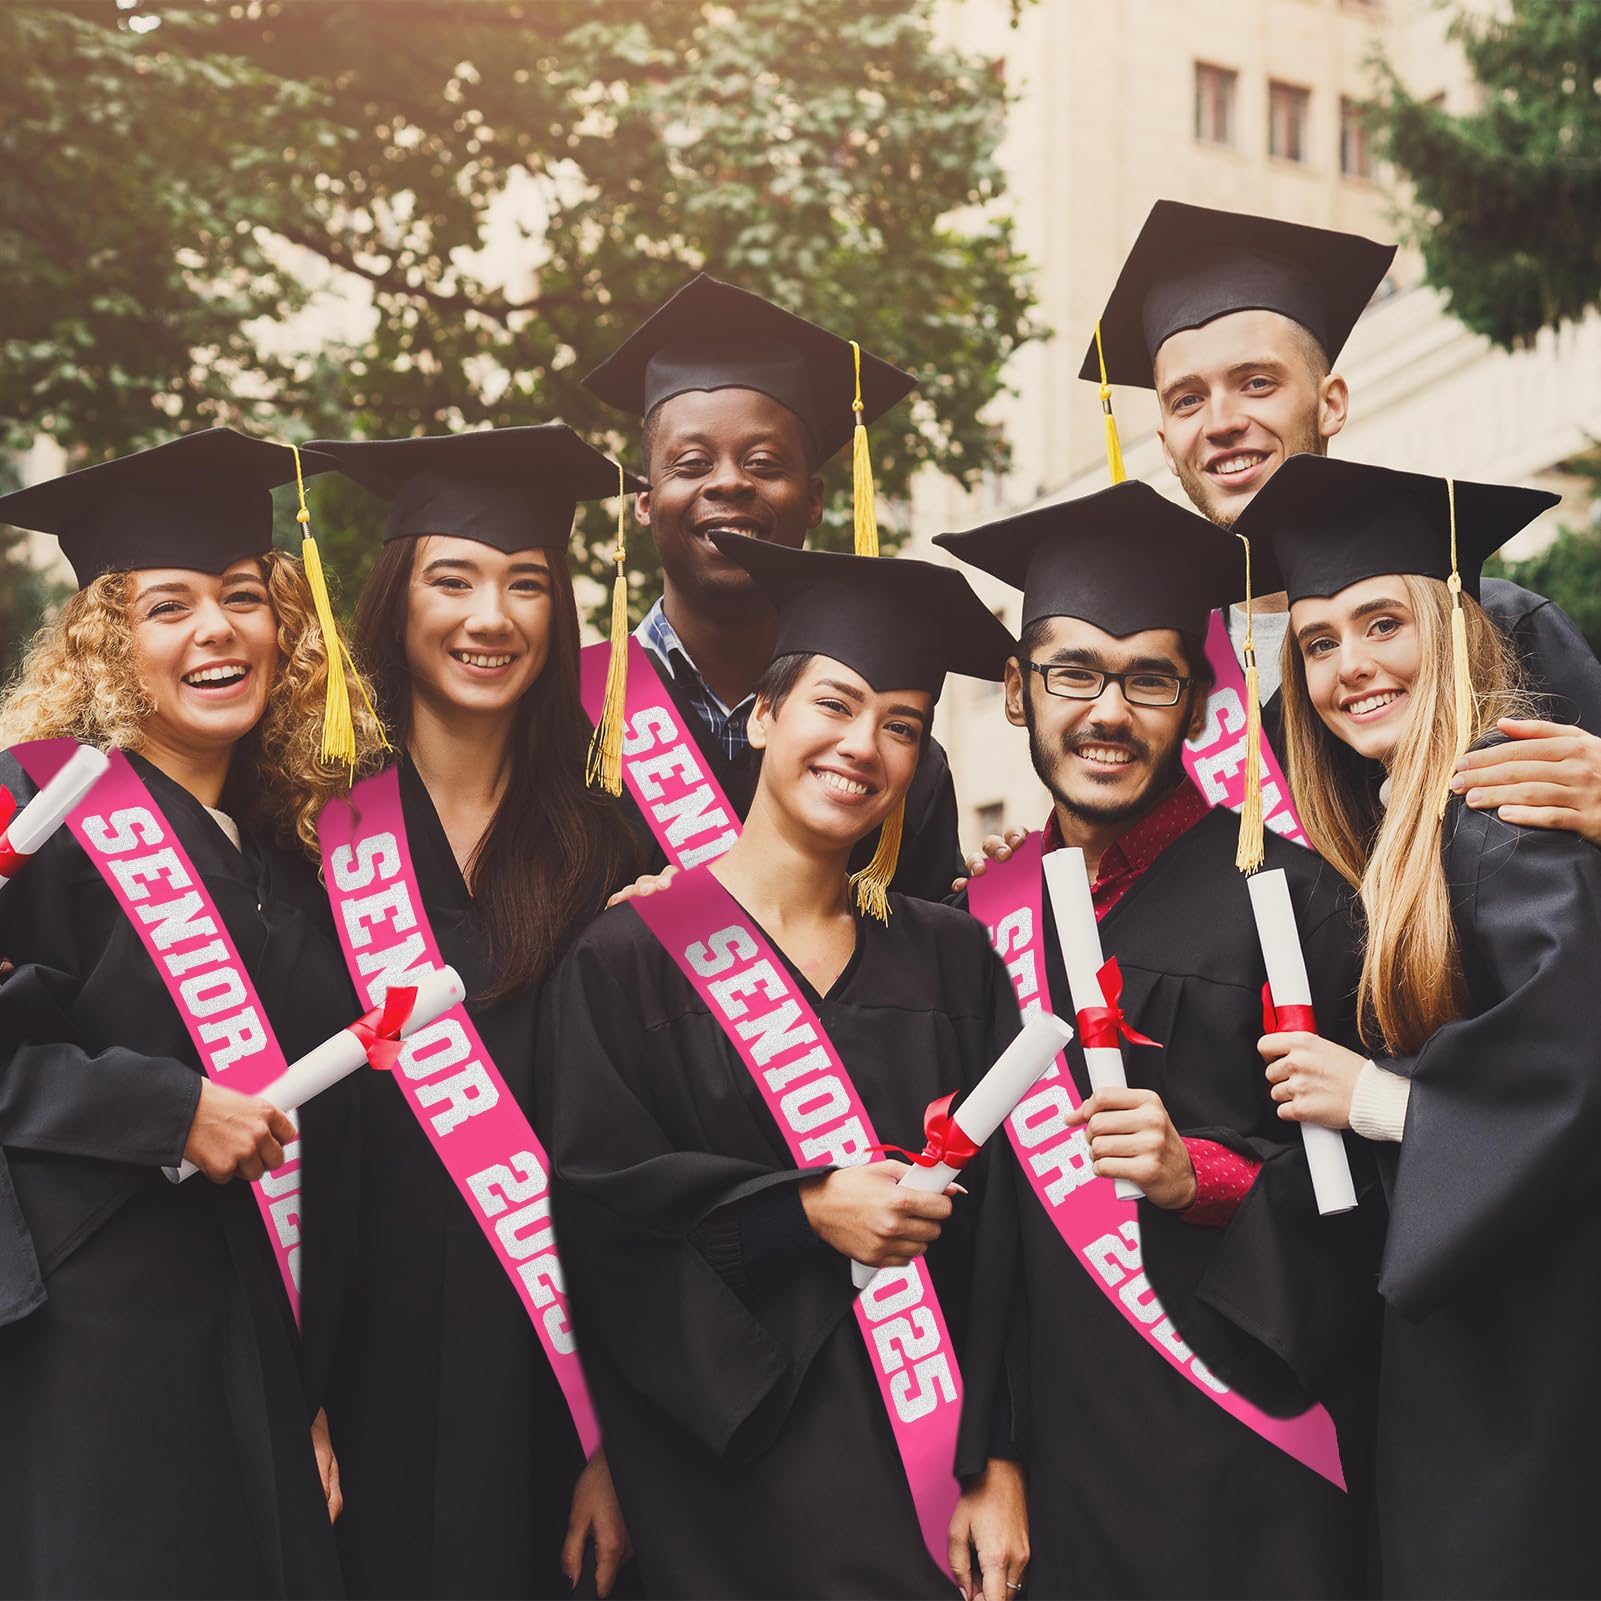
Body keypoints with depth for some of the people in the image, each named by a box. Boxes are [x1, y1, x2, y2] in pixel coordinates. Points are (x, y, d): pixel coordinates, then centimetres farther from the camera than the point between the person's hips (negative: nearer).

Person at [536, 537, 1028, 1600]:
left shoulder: (950, 961, 7)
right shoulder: (634, 958, -3)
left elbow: (1003, 1226, 2)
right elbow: (598, 1204, -9)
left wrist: (999, 1463, -4)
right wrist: (801, 1212, -20)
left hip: (930, 1458, 3)